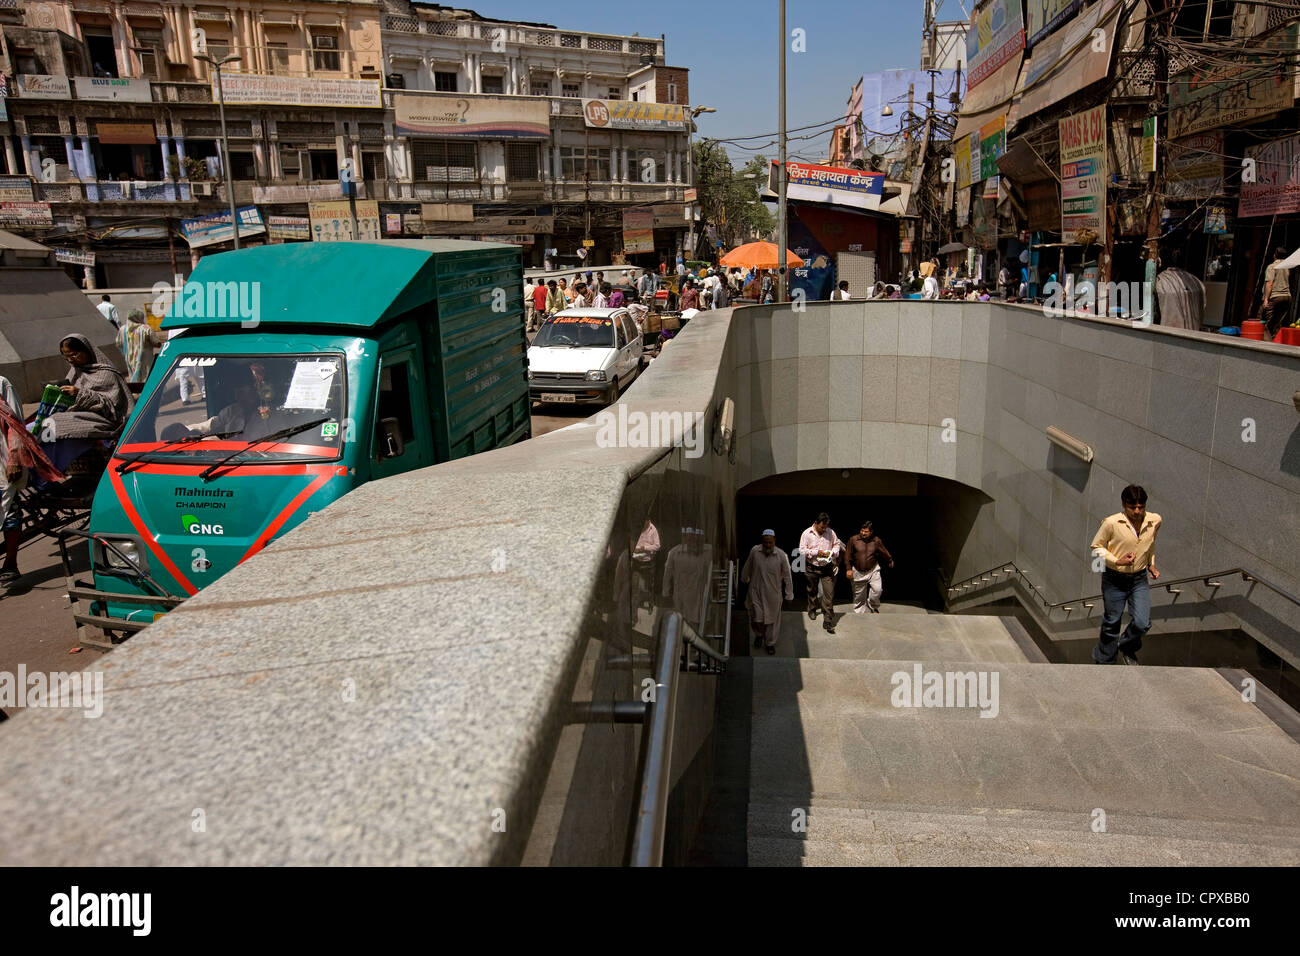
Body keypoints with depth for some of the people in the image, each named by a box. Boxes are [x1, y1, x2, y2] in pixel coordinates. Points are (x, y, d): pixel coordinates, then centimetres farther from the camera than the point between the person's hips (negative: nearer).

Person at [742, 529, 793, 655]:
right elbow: (748, 567, 7)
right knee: (756, 618, 7)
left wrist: (789, 595, -1)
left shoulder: (781, 556, -17)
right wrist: (744, 579, 22)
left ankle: (770, 643, 35)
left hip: (773, 594, -1)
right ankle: (759, 634, 40)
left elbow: (787, 576, -6)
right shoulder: (754, 551, -13)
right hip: (756, 591, 1)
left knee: (772, 619, 12)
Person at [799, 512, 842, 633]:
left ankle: (828, 622, -3)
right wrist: (817, 552, -20)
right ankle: (812, 610, 46)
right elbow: (802, 550, -11)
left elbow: (837, 544, 11)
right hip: (812, 568, 0)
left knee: (829, 594, -7)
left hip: (827, 568, 0)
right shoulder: (807, 534, -8)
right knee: (812, 591, 18)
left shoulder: (830, 533, -1)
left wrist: (832, 552, -10)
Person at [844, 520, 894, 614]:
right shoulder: (853, 539, -6)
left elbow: (884, 552, 16)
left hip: (873, 570, 0)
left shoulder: (877, 541, -2)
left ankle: (874, 608, 8)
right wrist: (849, 569, -4)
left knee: (877, 589, -18)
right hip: (858, 572, 0)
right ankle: (858, 614, 22)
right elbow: (848, 555, 0)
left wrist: (890, 560, 31)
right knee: (859, 596, 5)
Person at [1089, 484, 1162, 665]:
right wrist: (1116, 561, -18)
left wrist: (1151, 564, 8)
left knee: (1143, 623, -4)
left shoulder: (1155, 521, -5)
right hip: (1114, 579, -3)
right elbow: (1096, 546, -7)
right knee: (1111, 624, 9)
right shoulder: (1111, 523, -19)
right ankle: (1104, 660, 31)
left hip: (1140, 579, 3)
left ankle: (1127, 649, 28)